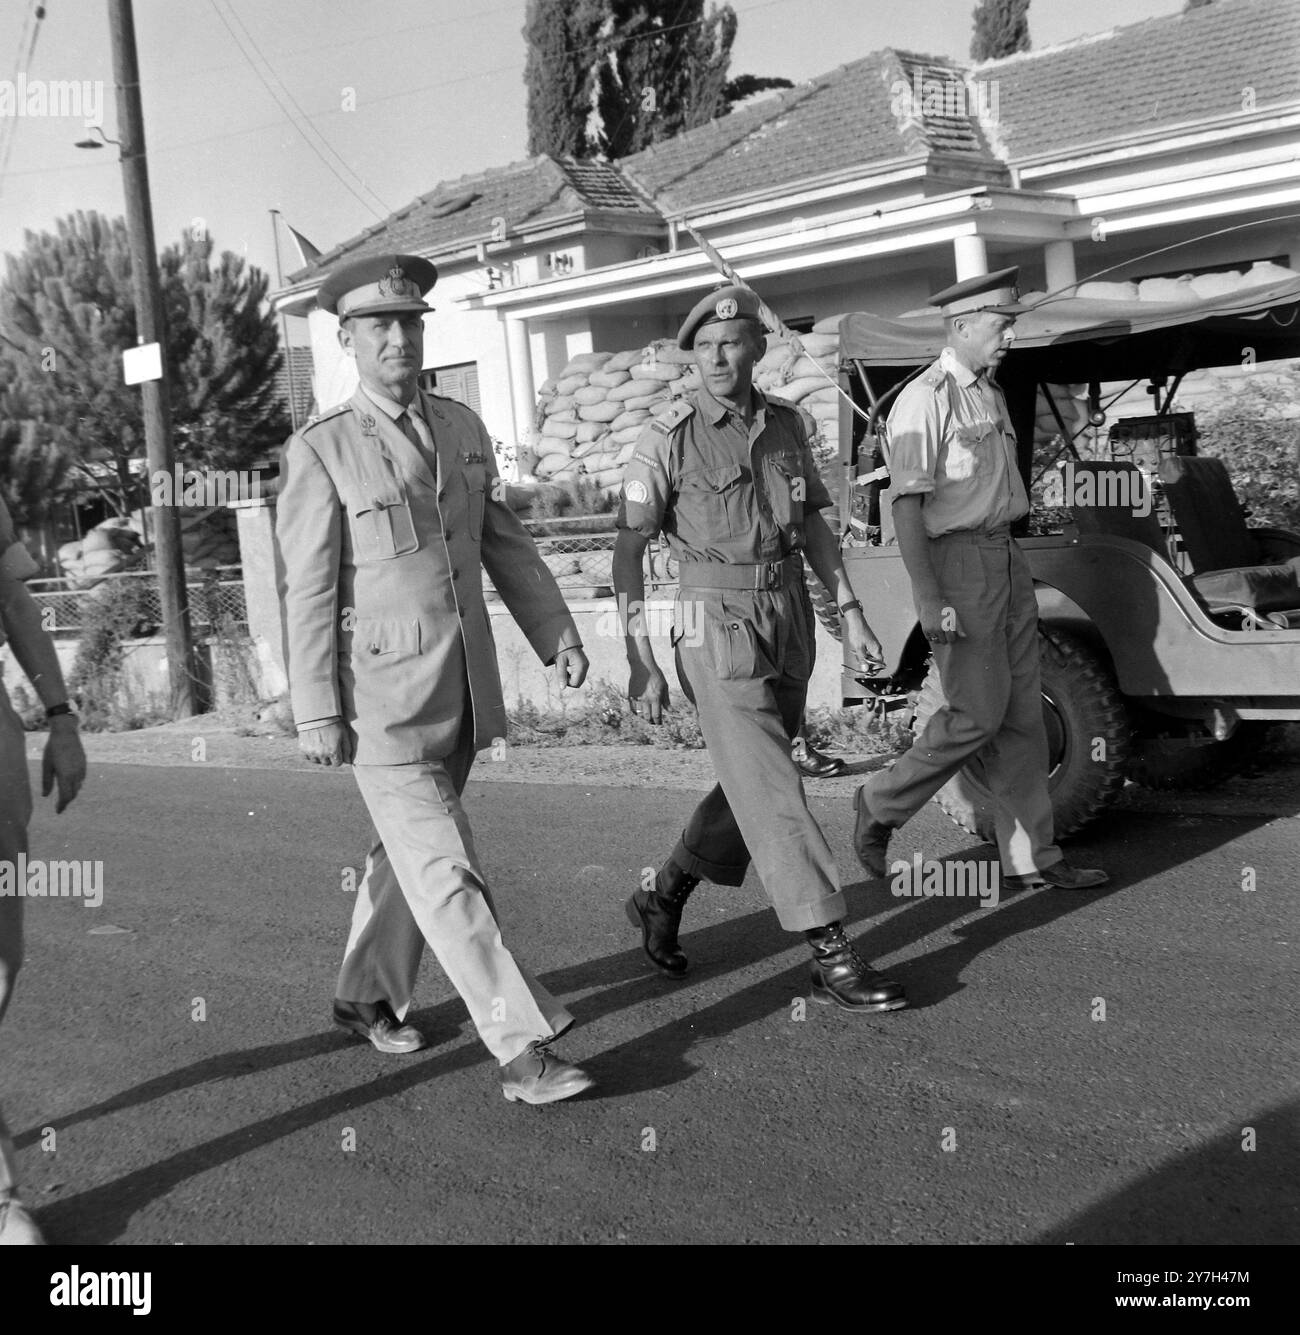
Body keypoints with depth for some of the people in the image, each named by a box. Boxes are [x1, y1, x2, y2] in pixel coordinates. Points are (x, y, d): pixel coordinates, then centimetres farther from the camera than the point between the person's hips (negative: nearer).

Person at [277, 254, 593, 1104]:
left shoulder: (463, 430, 9)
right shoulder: (321, 452, -7)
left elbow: (505, 543, 14)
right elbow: (309, 590, -8)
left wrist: (558, 633, 4)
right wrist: (317, 714, -10)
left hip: (464, 691, 6)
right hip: (383, 701, -6)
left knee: (410, 857, 18)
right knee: (446, 872, -8)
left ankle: (369, 995, 38)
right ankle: (524, 1050, -6)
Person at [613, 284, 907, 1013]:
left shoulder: (786, 425, 7)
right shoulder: (670, 438, -8)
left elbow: (813, 524, 16)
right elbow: (628, 550, -7)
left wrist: (852, 611, 9)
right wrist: (640, 661, -12)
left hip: (790, 618, 6)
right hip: (719, 625, -6)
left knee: (752, 788, 15)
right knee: (773, 794, -7)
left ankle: (662, 896, 33)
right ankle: (833, 954, -4)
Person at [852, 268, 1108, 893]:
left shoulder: (992, 395, 16)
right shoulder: (923, 401, -12)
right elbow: (907, 506, -17)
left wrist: (1013, 570, 18)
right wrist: (930, 600, -22)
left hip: (1006, 557, 9)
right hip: (957, 560, -9)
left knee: (1022, 712, 8)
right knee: (977, 713, -8)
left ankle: (1030, 857, 14)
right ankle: (881, 804, 12)